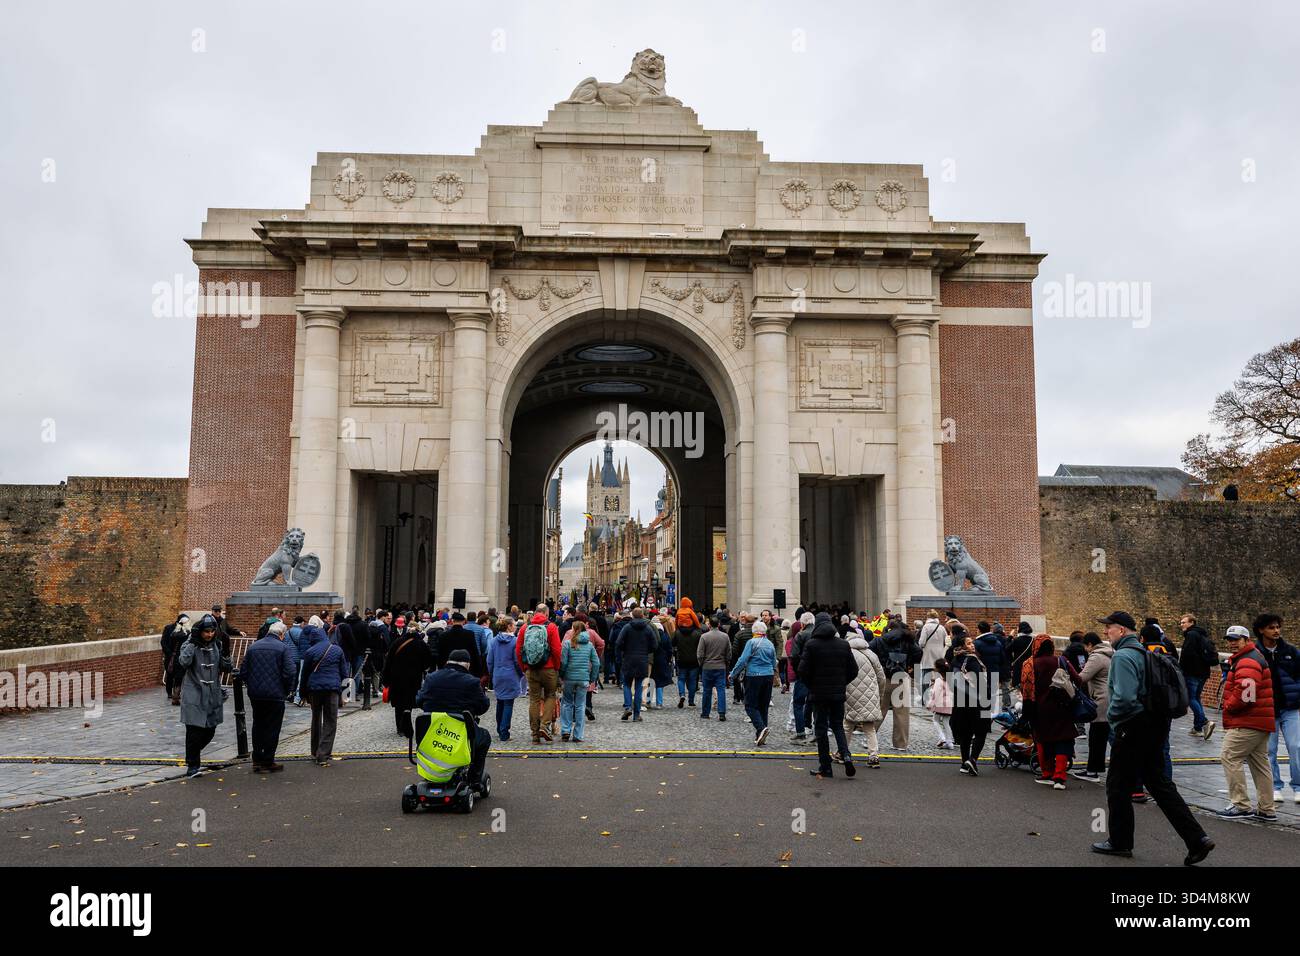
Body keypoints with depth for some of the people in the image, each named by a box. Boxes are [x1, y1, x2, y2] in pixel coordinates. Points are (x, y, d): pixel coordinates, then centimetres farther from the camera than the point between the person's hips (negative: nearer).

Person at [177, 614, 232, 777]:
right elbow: (183, 663, -26)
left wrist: (225, 653, -9)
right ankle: (192, 766, 5)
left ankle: (192, 756, 34)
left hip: (212, 695, 5)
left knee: (210, 730, 10)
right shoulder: (190, 645, -8)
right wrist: (191, 643, -28)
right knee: (195, 730, -8)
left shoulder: (217, 645, 8)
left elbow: (225, 668, 8)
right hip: (194, 695, -5)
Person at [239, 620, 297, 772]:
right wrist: (287, 690, 0)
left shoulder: (253, 646, 7)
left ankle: (257, 760, 21)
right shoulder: (284, 648, -8)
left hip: (255, 694, 5)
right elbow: (290, 673, -15)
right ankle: (268, 762, 8)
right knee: (272, 728, 4)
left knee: (258, 726, 16)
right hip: (275, 695, -5)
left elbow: (243, 670, 8)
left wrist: (251, 685, 17)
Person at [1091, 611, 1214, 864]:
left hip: (1132, 729, -9)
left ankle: (1120, 842, 15)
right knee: (1160, 784, 13)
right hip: (1155, 726, 9)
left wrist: (1111, 715, -10)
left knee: (1118, 786, 4)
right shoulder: (1144, 653, 13)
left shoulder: (1123, 656, -17)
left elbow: (1124, 697, -27)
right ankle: (1197, 839, 9)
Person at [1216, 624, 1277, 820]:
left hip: (1247, 723, -11)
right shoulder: (1254, 657, 20)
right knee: (1260, 763, 15)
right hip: (1262, 721, 11)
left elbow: (1245, 693, -27)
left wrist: (1228, 706, -10)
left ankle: (1241, 805, -6)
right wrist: (1230, 706, 13)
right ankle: (1267, 809, 21)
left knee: (1229, 758, -8)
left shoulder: (1247, 662, -17)